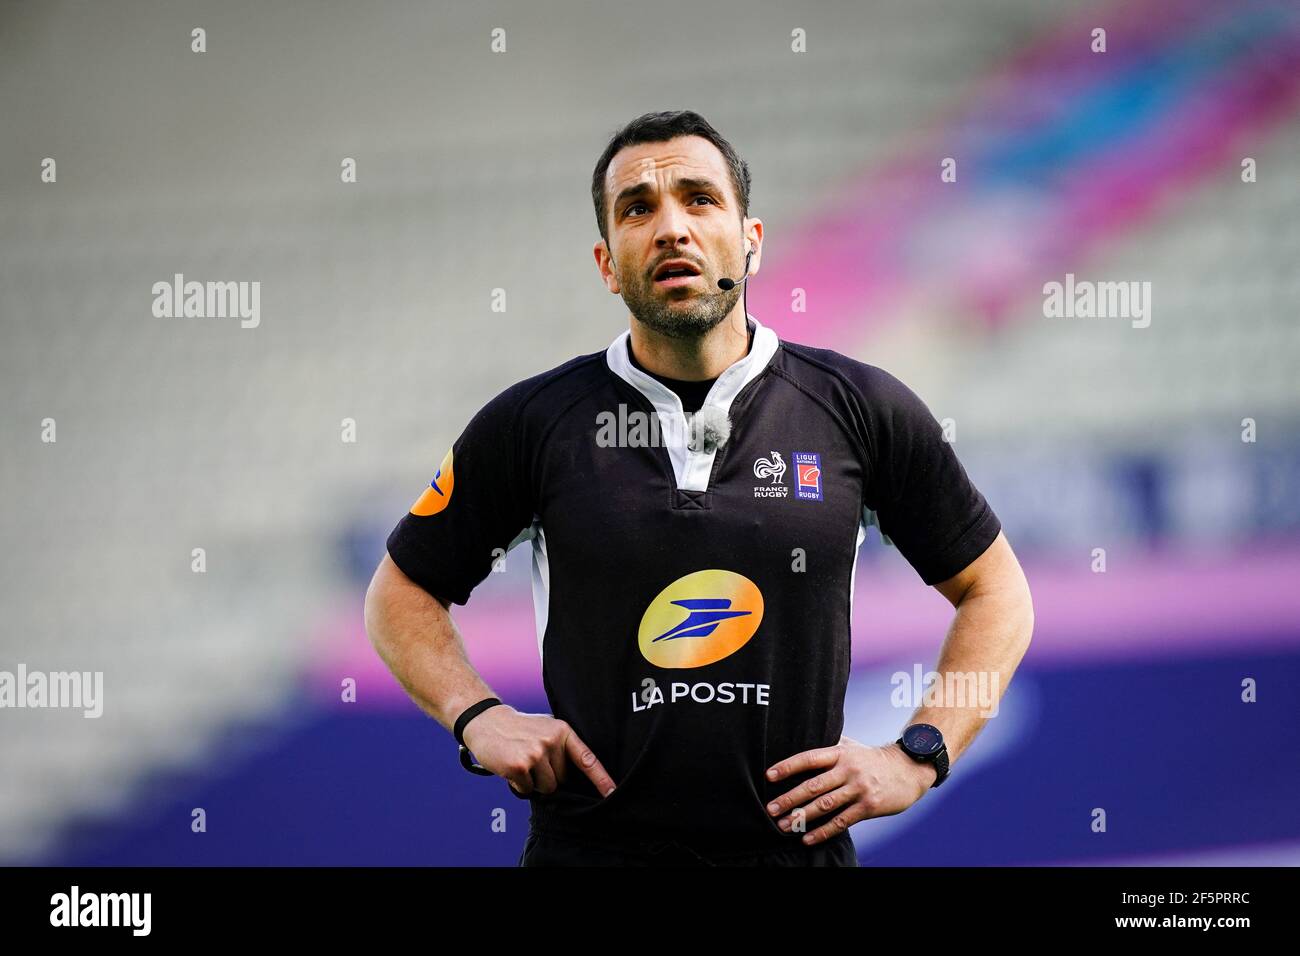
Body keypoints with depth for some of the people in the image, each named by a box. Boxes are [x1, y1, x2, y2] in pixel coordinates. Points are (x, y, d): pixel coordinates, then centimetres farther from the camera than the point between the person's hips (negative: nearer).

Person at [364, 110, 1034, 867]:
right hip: (588, 846, 0)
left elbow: (996, 592, 8)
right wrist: (478, 718, -6)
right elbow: (402, 593, 11)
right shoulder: (533, 424, 0)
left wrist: (918, 758, -3)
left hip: (796, 843, 0)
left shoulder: (860, 411, 0)